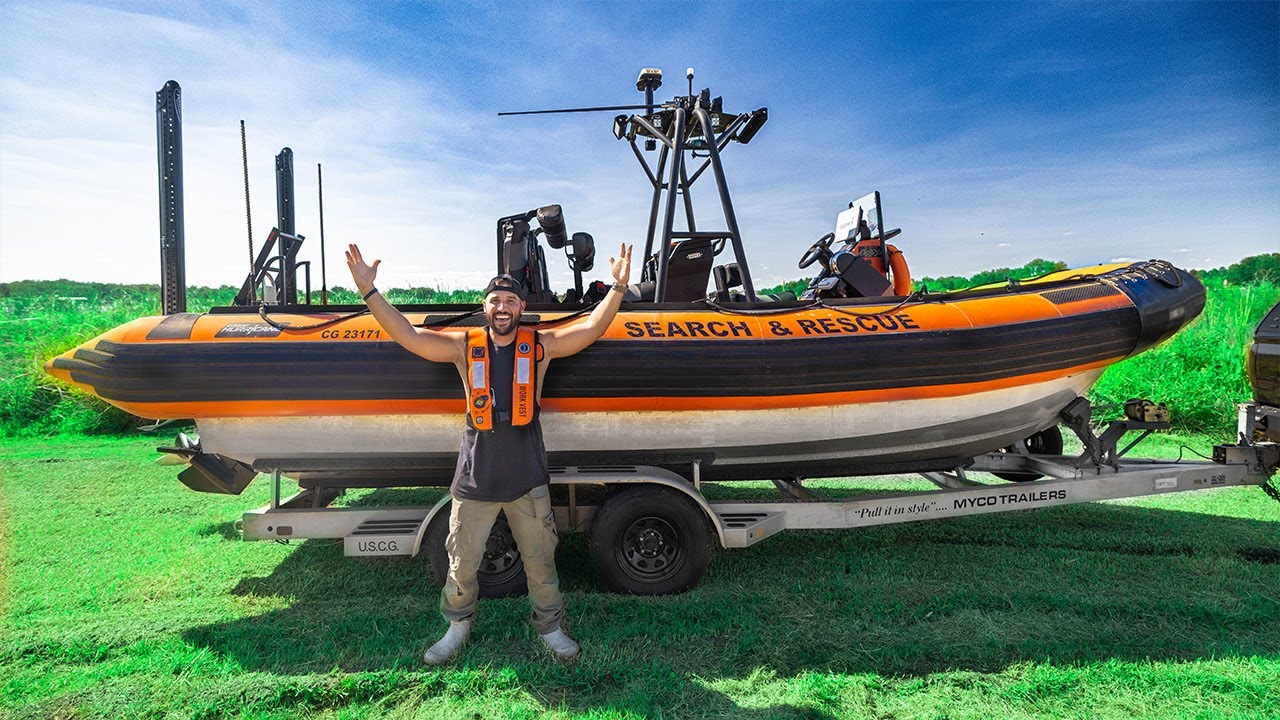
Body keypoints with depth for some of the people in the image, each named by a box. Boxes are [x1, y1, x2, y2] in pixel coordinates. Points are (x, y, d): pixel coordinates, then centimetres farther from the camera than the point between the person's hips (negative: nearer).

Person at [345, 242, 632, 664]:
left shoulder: (540, 347, -2)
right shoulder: (464, 346, -2)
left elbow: (592, 328, -8)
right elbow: (408, 336, -8)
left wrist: (618, 286, -18)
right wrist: (369, 292, -15)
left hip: (527, 479, 0)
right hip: (475, 479, 1)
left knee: (540, 561, 13)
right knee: (462, 563, 14)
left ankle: (550, 628, 35)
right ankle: (458, 627, 39)